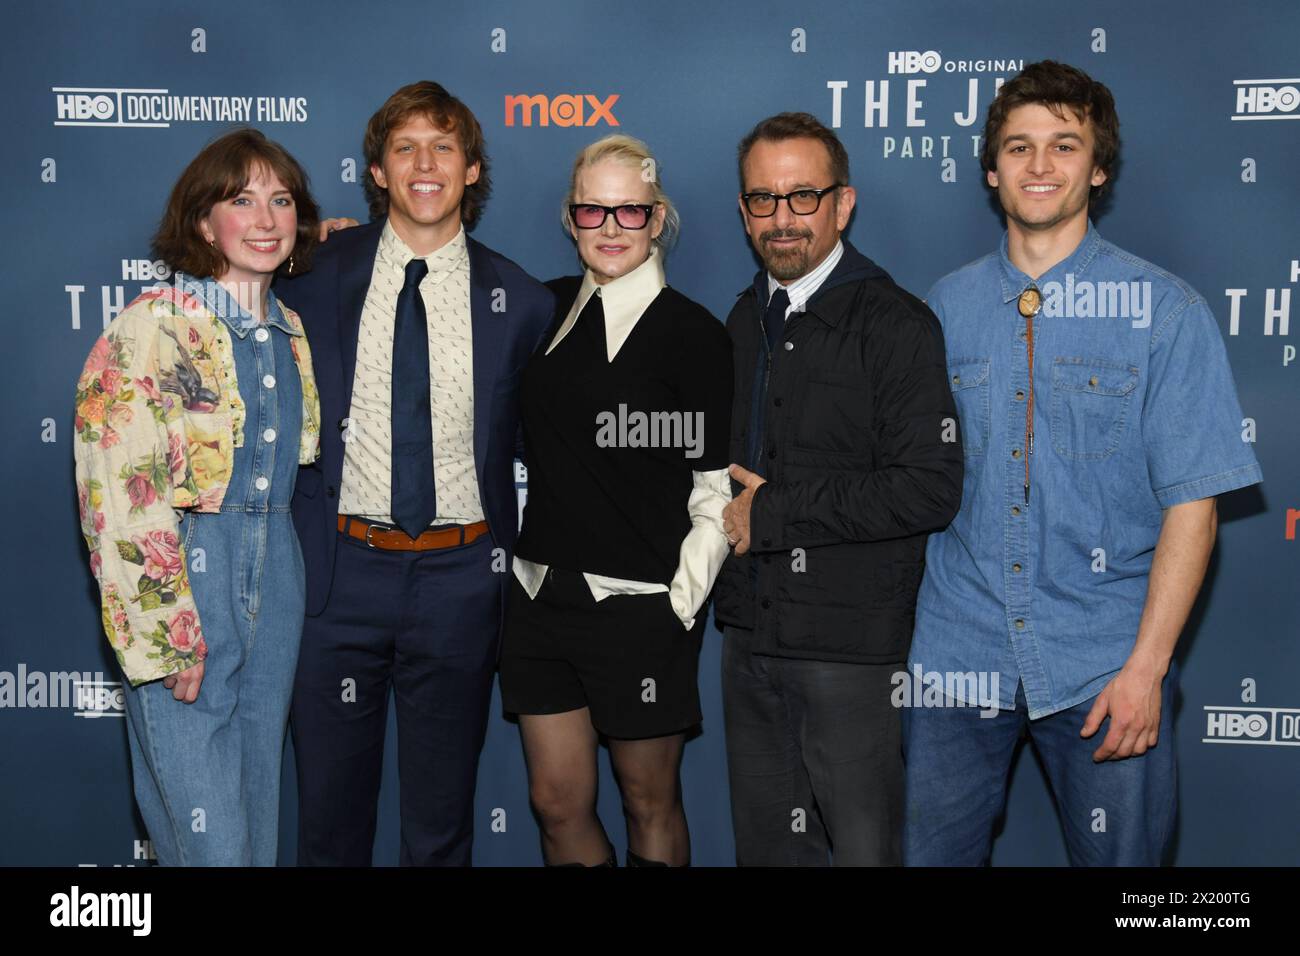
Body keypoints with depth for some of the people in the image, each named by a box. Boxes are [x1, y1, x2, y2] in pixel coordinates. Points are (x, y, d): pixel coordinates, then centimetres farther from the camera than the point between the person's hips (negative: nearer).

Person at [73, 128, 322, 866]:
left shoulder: (291, 330, 10)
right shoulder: (154, 326, -10)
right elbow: (119, 497, -15)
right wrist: (167, 636, -17)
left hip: (276, 576, 6)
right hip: (181, 576, -6)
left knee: (258, 800, 15)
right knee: (207, 830, -2)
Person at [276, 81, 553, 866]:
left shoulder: (519, 300, 1)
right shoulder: (322, 273, 1)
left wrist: (510, 562, 2)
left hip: (460, 576, 0)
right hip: (341, 567, 0)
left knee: (443, 816, 14)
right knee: (330, 807, 12)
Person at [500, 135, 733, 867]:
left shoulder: (694, 334, -8)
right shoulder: (548, 309, 7)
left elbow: (719, 487, -8)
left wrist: (682, 603, -12)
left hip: (640, 606, -5)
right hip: (541, 595, 5)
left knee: (650, 802, 10)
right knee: (557, 801, 11)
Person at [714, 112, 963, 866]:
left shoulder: (896, 325, -11)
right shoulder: (743, 323, 12)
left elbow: (931, 489, -19)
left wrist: (774, 512, -16)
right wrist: (727, 508, 1)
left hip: (853, 652, -6)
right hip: (751, 638, 7)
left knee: (863, 847, 5)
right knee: (766, 845, 18)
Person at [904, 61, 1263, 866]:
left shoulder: (1165, 311, -3)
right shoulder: (945, 308, 5)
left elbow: (1192, 502, -6)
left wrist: (1146, 667, -12)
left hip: (1103, 666, -2)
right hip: (960, 650, 2)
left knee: (1118, 857, 10)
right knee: (933, 851, 9)